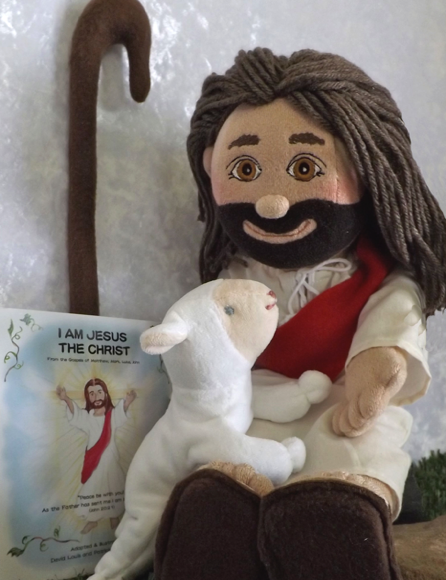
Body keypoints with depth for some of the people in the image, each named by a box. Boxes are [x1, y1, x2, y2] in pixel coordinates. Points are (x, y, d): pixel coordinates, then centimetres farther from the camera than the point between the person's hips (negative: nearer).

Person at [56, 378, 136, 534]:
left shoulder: (113, 414, -10)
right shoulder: (87, 416, -5)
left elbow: (122, 409, -31)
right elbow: (74, 411, -23)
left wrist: (127, 402, -58)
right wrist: (66, 399, -47)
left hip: (110, 458, -2)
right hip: (92, 459, 2)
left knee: (112, 487, 12)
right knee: (91, 488, 12)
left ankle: (114, 517, 31)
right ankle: (92, 519, 30)